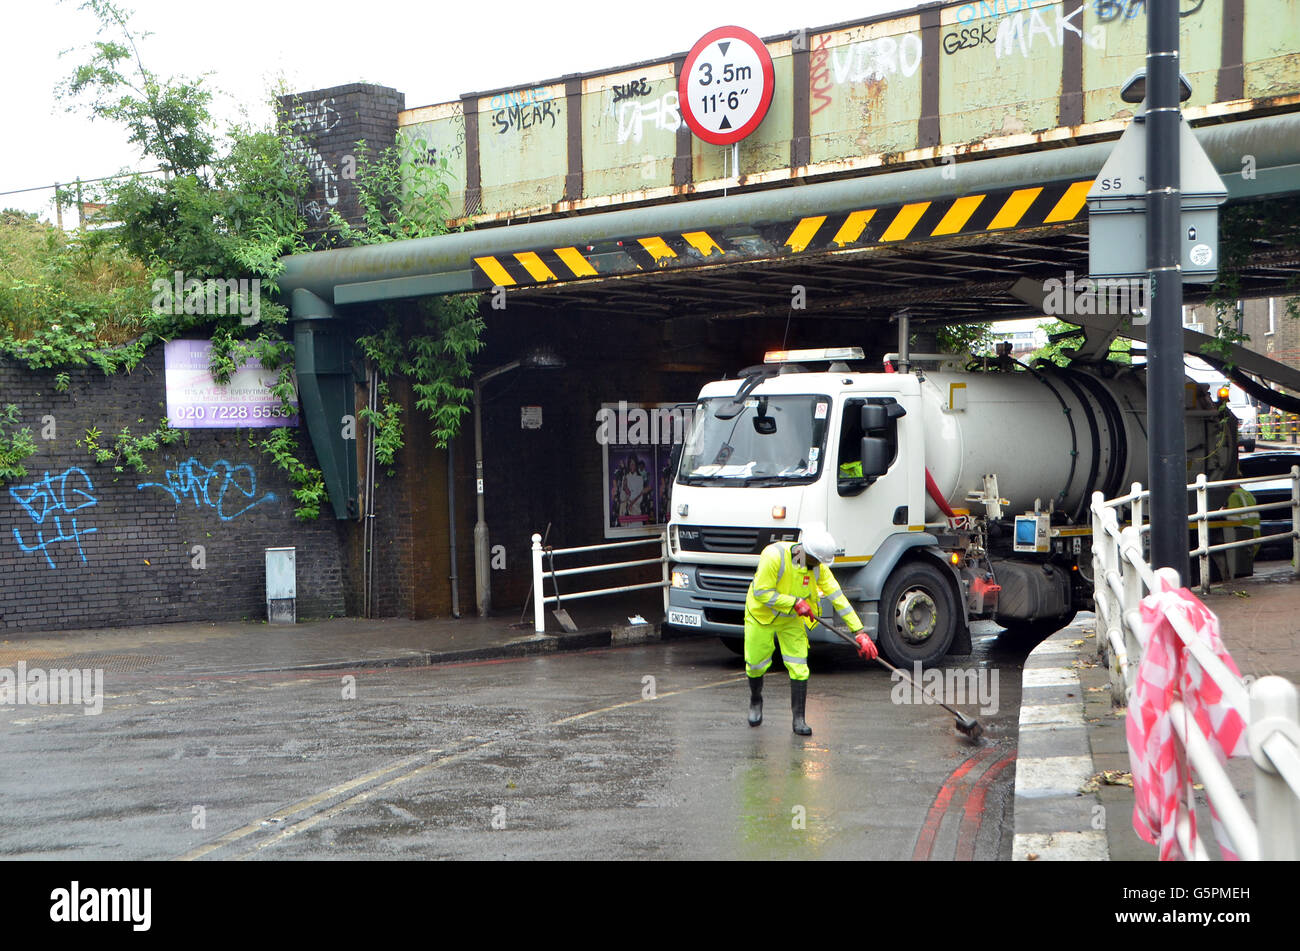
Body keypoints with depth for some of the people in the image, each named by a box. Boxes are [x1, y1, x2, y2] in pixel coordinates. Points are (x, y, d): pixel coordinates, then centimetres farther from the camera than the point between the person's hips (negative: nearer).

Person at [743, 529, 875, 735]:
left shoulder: (818, 567, -16)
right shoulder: (774, 556, -31)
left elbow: (838, 597, -13)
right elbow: (761, 592, -29)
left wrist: (860, 632, -16)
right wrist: (795, 602, -30)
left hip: (792, 619, 3)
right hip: (761, 616, -3)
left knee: (799, 668, -6)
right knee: (756, 663, 6)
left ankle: (798, 719, 3)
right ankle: (755, 700, 37)